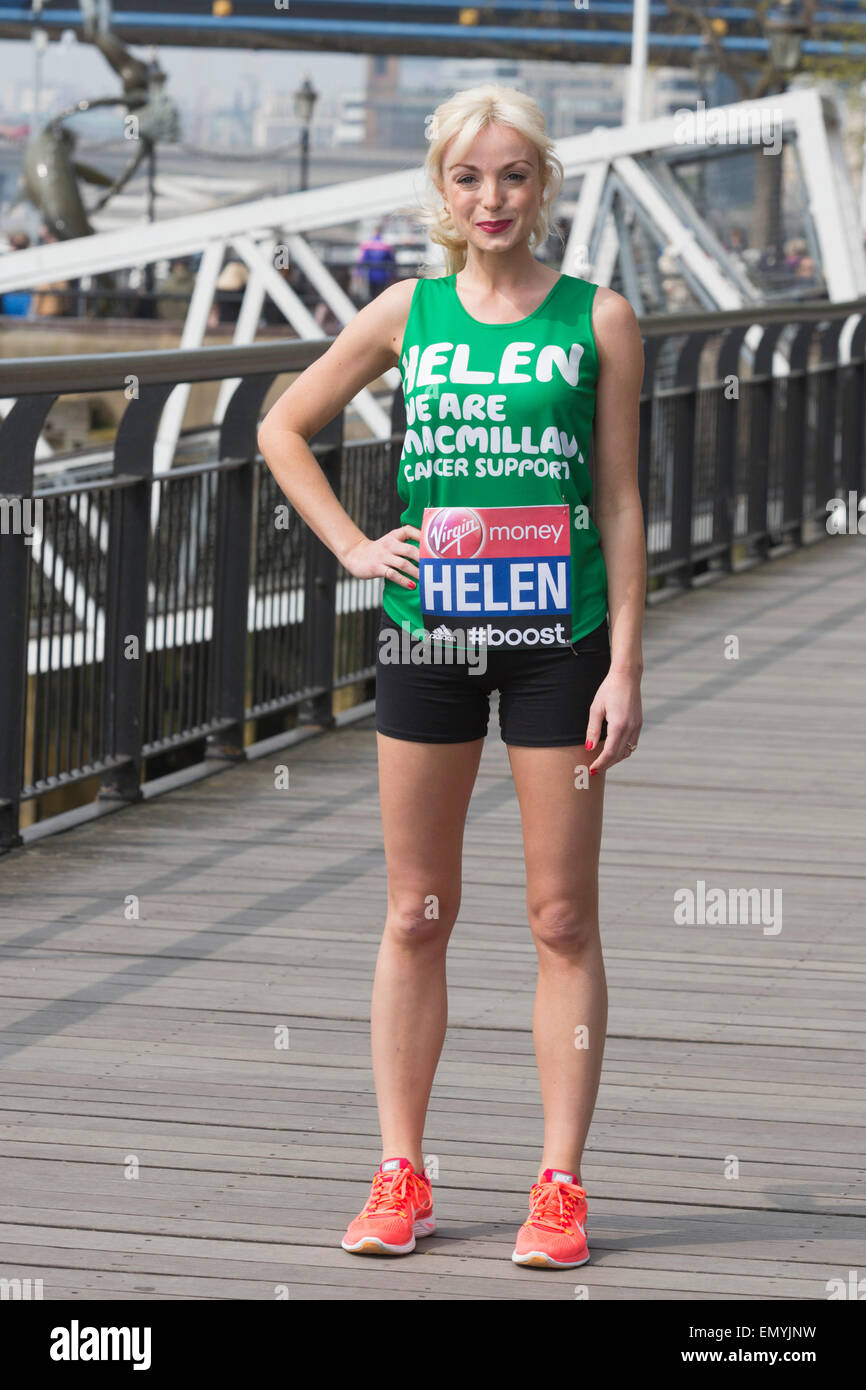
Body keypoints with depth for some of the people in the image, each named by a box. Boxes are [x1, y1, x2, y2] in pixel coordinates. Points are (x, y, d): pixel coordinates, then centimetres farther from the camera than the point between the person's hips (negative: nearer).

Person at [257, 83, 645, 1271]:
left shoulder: (598, 318, 1)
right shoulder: (406, 315, 5)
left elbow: (619, 501, 0)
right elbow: (283, 428, 16)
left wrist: (626, 663, -5)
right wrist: (352, 546, 5)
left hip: (556, 637, -2)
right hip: (426, 634, 2)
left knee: (563, 920, 0)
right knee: (416, 916, 7)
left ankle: (560, 1184, 4)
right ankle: (401, 1175, 13)